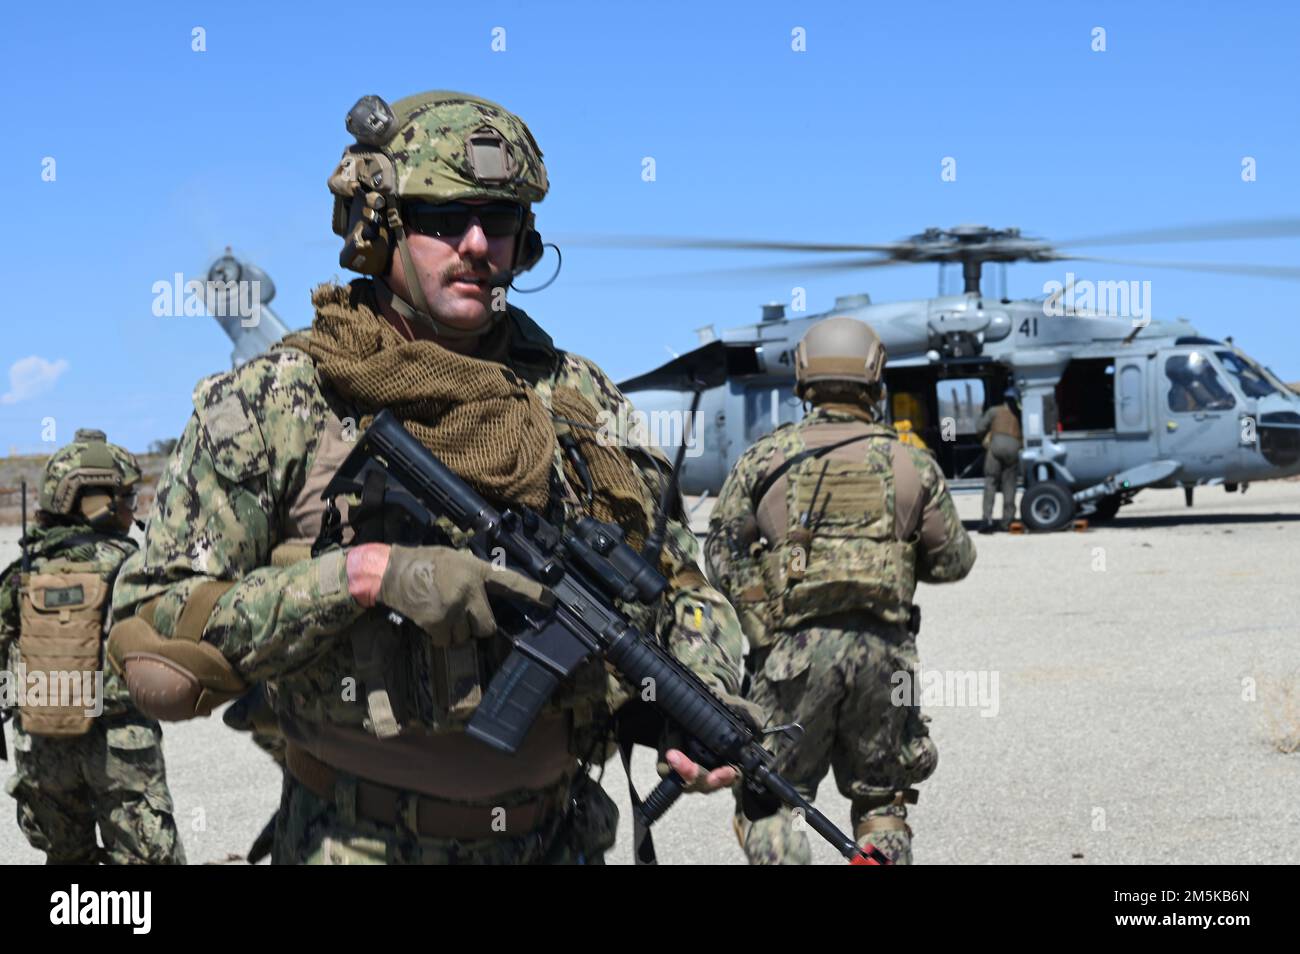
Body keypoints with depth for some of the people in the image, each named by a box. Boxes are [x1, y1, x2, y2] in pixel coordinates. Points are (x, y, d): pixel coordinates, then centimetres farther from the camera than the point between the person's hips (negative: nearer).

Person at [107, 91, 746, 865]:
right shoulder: (274, 404, -8)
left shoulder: (582, 401, 3)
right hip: (358, 845, -4)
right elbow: (151, 646, -13)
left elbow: (680, 591, 12)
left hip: (555, 840, 4)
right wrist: (363, 575, -23)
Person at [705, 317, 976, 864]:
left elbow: (722, 554, 0)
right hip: (883, 650, 2)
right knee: (880, 800, 16)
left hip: (793, 649, -2)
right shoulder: (911, 463, 7)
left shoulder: (765, 458, 4)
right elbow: (953, 560, 10)